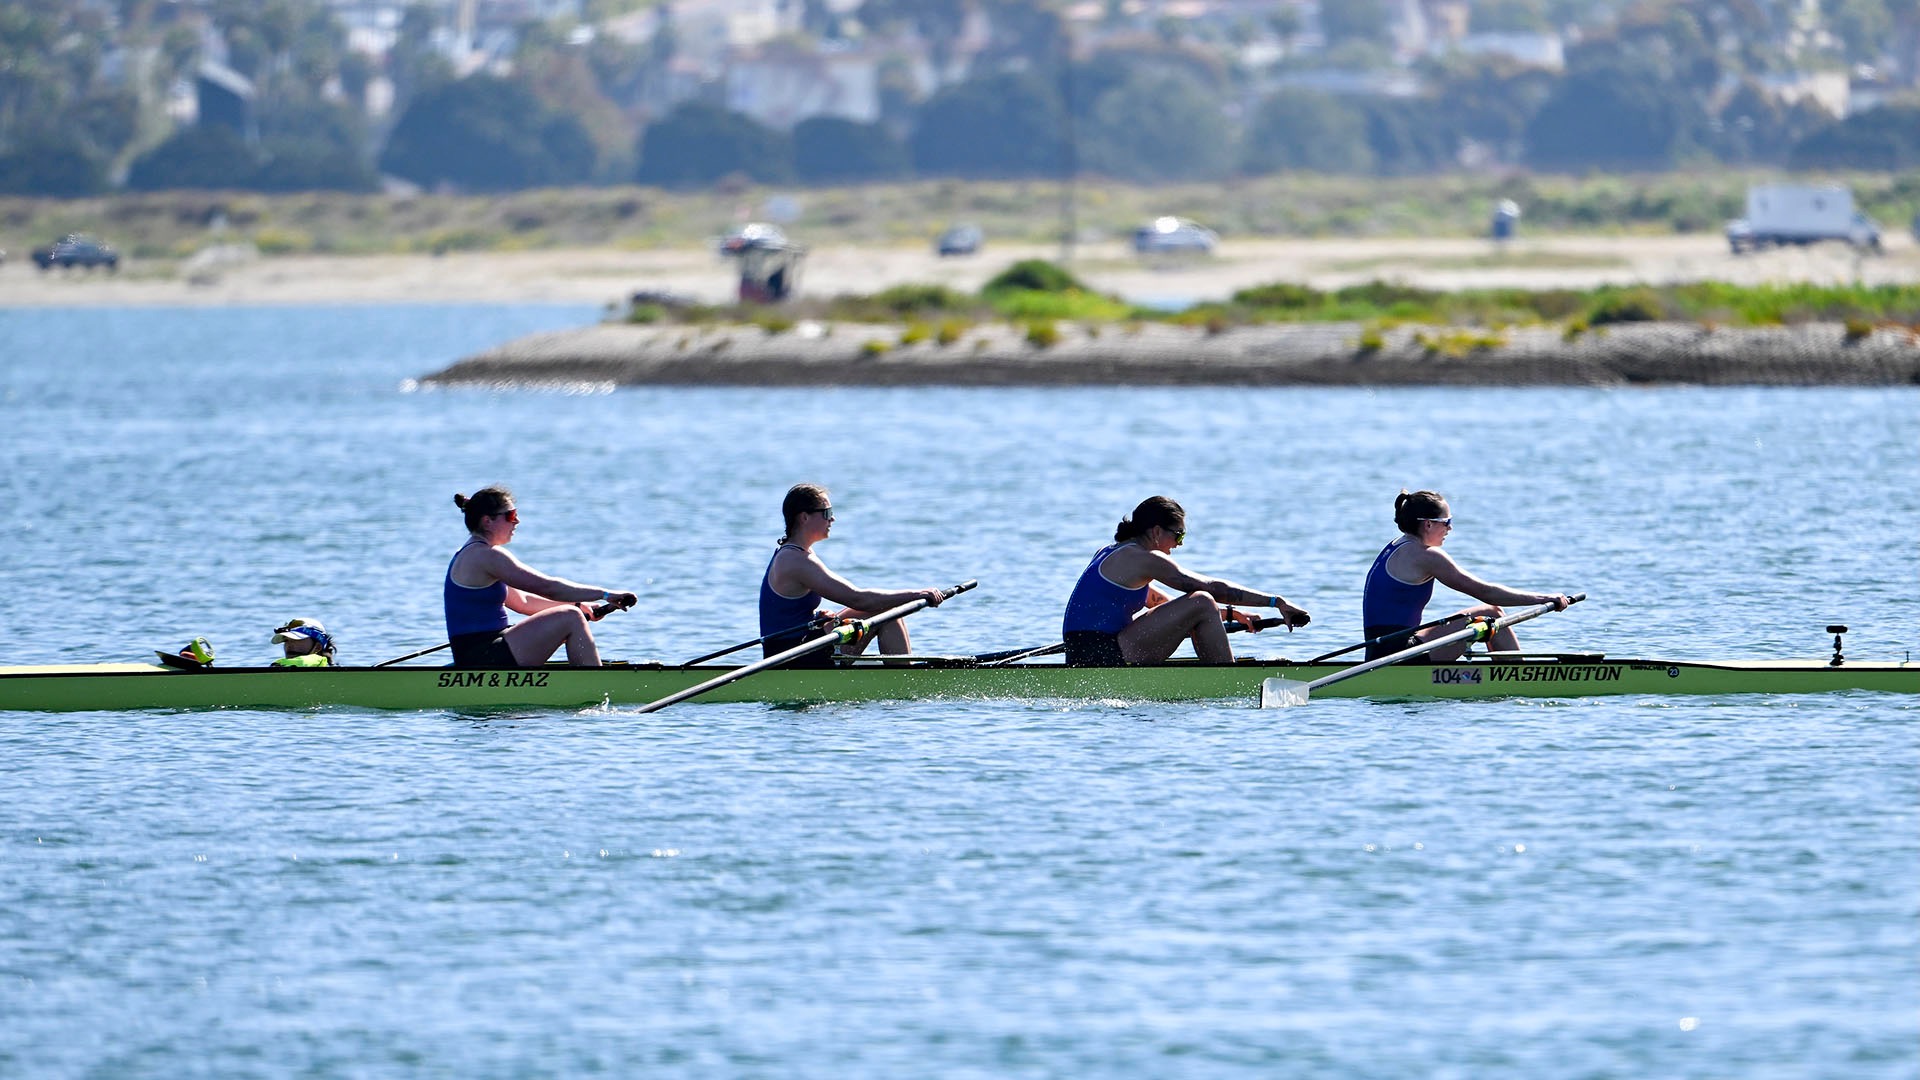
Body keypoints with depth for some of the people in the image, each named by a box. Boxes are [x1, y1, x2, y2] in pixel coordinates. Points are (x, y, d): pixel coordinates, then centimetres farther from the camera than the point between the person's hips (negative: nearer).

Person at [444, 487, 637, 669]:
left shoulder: (468, 555, 19)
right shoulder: (485, 555, -14)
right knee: (570, 618, -13)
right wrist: (605, 594, -11)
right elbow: (546, 587, -17)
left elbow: (521, 601, 23)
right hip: (485, 661, -11)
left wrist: (577, 605, 15)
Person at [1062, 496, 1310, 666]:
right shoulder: (1142, 558, -8)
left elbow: (1161, 602, 27)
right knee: (1201, 604, -9)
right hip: (1107, 657, -10)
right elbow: (1212, 588, -7)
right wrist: (1276, 601, -4)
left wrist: (1229, 614, 24)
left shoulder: (1111, 554, 21)